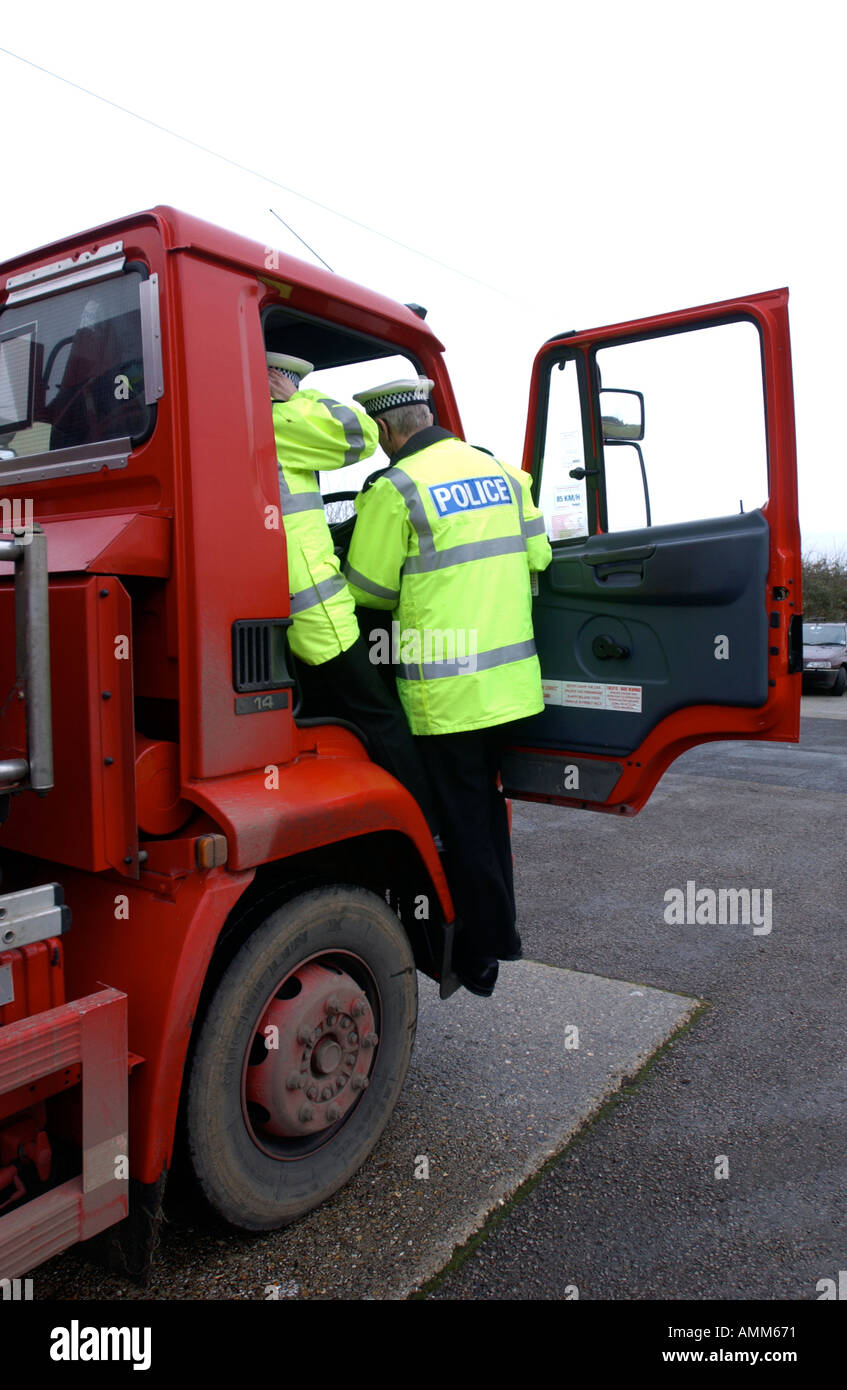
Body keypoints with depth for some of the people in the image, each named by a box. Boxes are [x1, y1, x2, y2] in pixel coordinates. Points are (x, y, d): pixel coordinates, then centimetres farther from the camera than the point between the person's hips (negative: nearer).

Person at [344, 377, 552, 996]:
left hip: (445, 689, -6)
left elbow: (368, 589, -6)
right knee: (487, 800, 21)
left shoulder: (395, 489, -11)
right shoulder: (502, 472, 8)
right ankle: (502, 931, 33)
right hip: (510, 676, 7)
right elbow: (536, 557, 13)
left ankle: (481, 954, 18)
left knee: (463, 817, 5)